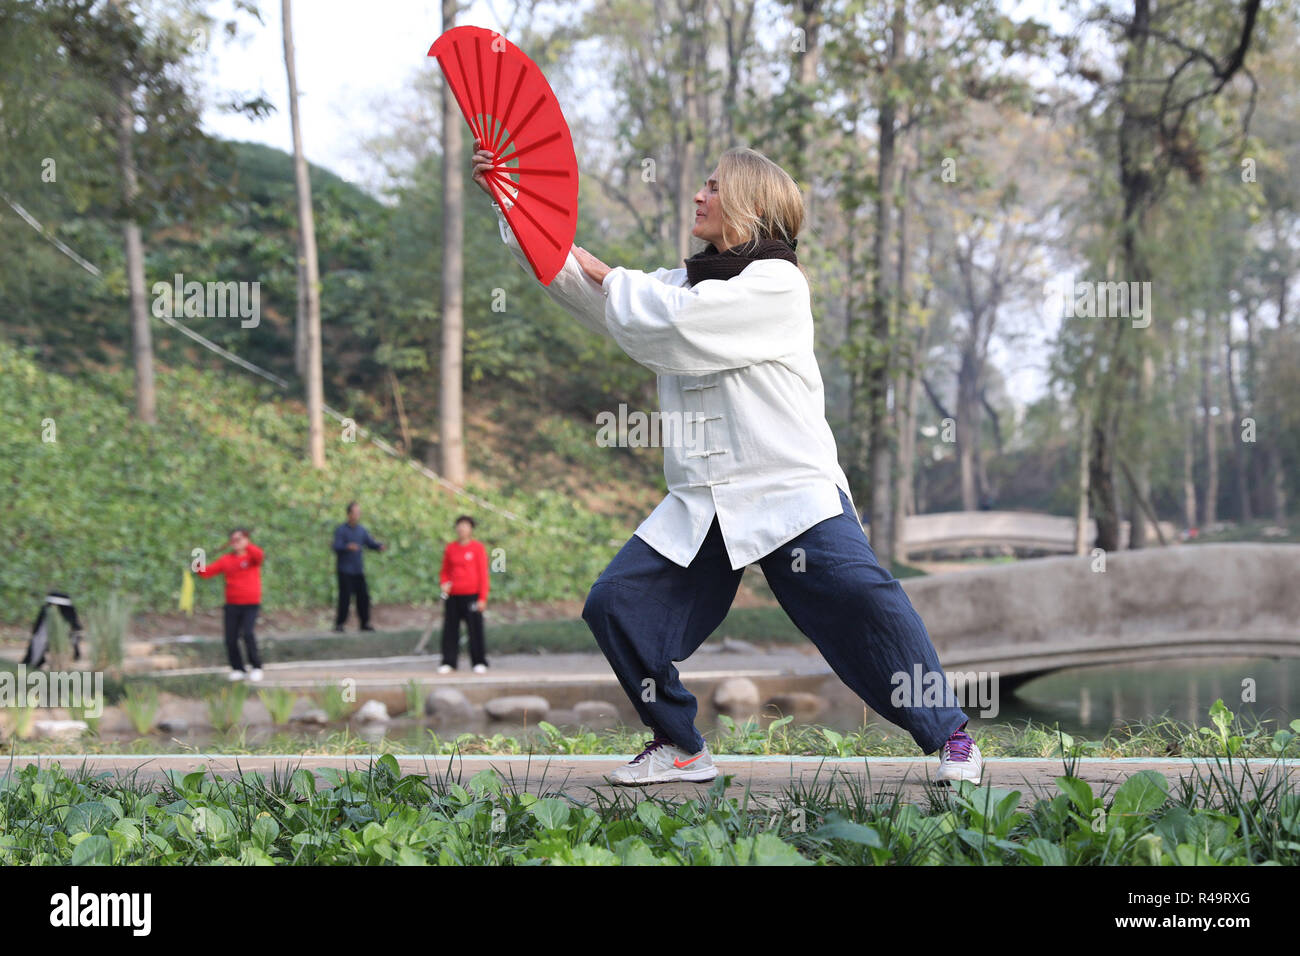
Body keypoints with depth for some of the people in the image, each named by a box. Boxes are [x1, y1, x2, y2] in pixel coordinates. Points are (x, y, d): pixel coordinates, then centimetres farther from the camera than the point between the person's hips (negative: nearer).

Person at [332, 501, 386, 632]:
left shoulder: (361, 530, 12)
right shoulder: (341, 530, -6)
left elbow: (370, 543, 9)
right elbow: (337, 547, -16)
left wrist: (380, 547, -12)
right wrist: (348, 547, -35)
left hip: (358, 570, 5)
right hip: (345, 571, -5)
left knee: (363, 596, 2)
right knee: (345, 598, -8)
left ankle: (364, 623, 9)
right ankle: (339, 623, -1)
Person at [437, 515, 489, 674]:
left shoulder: (477, 547, 0)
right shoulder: (450, 548, 9)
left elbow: (483, 573, -1)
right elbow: (445, 571, 18)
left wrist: (483, 598, -6)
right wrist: (443, 583, -4)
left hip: (471, 595, -3)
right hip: (452, 595, 3)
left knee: (475, 629, -1)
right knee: (450, 629, 3)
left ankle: (479, 662, 7)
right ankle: (448, 662, 10)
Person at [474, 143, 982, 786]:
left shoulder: (776, 284, -6)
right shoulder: (688, 282, 18)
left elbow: (669, 324, -16)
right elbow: (579, 280, 18)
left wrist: (604, 276, 0)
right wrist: (509, 202, 12)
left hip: (791, 493, -7)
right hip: (702, 505, 7)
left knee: (859, 600, -20)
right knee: (615, 604, -3)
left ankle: (949, 736, -5)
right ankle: (680, 748, 11)